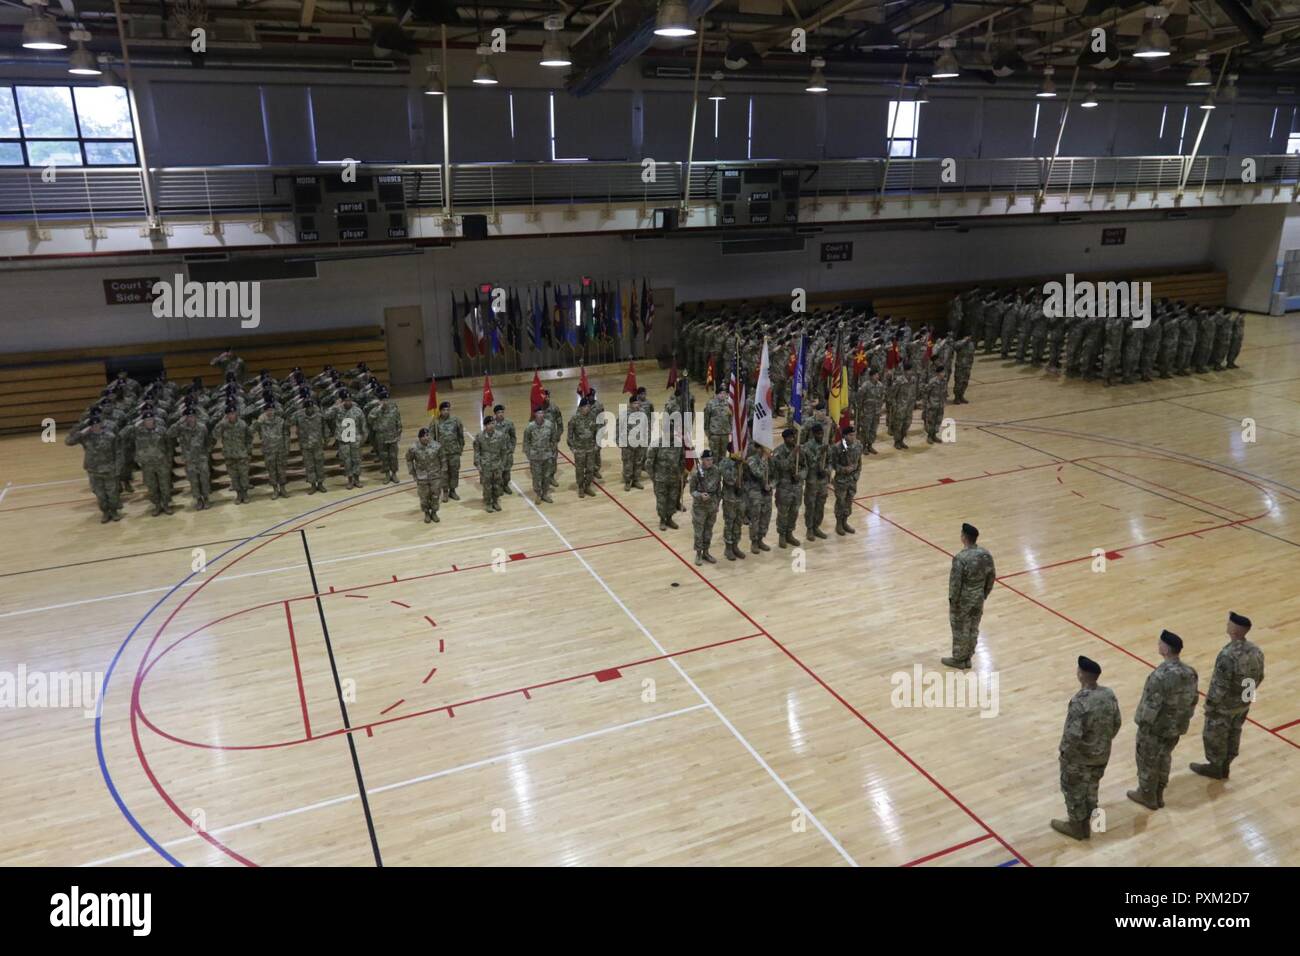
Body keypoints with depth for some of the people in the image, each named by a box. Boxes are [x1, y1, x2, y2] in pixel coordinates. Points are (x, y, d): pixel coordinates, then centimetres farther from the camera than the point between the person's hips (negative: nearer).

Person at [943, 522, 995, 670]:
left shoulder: (960, 558, -27)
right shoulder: (986, 555, -6)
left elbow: (955, 583, -22)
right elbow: (991, 577, 5)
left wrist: (952, 602, -9)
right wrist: (984, 595, 17)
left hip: (963, 601, -6)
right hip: (978, 599, 6)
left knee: (960, 630, 11)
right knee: (973, 629, 19)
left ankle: (959, 659, 24)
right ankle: (967, 658, 32)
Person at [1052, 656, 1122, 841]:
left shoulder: (1079, 701, -33)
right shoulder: (1109, 694, -11)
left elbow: (1073, 734, -30)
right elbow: (1117, 722, 2)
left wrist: (1065, 750, -11)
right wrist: (1105, 741, 17)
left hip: (1079, 757, -7)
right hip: (1101, 754, 7)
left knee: (1074, 790, 17)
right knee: (1091, 787, 25)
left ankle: (1076, 826, 34)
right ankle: (1086, 825, 41)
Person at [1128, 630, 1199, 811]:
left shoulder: (1161, 675, -32)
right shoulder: (1190, 672, -8)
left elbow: (1151, 705, -25)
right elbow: (1192, 701, 5)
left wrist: (1143, 726, -11)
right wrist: (1184, 720, 19)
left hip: (1155, 728, -7)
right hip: (1176, 727, 7)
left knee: (1147, 762, 15)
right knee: (1164, 759, 25)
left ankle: (1147, 796, 31)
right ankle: (1158, 794, 40)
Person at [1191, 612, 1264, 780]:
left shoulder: (1227, 655, -34)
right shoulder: (1256, 650, -10)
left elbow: (1220, 685, -27)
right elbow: (1259, 678, 4)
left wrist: (1209, 704, -13)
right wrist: (1247, 693, 20)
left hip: (1224, 706, -7)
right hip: (1244, 703, 7)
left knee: (1214, 737, 15)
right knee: (1233, 734, 24)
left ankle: (1215, 768, 33)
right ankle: (1224, 767, 40)